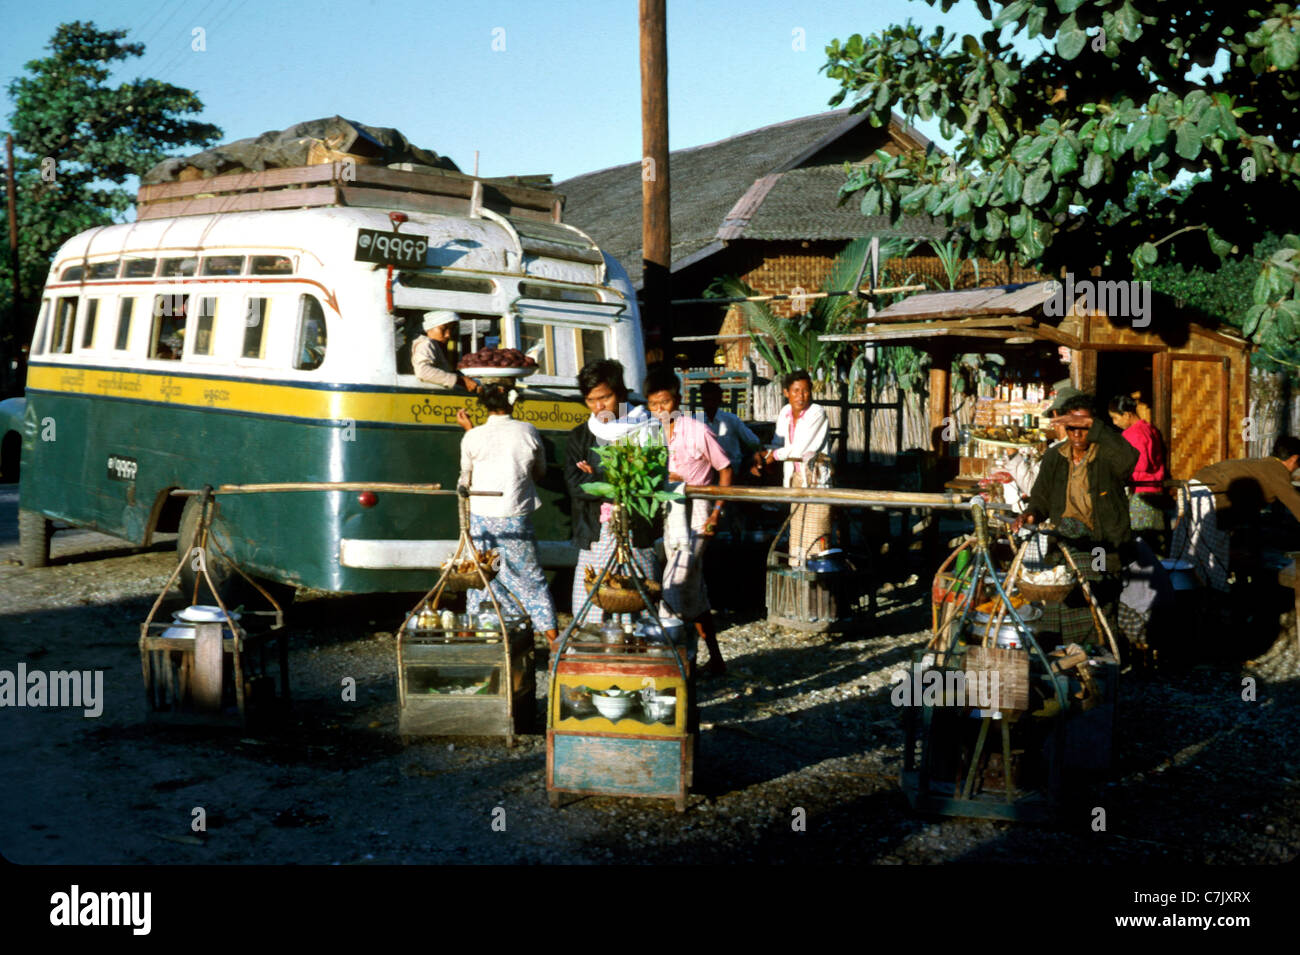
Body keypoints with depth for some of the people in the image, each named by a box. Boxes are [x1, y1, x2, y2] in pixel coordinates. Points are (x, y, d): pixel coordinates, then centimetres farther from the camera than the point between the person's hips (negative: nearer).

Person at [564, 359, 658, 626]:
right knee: (587, 615, 0)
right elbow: (575, 485, -2)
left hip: (635, 535, -2)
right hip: (593, 536, 2)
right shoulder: (579, 437, 13)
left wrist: (598, 479, -9)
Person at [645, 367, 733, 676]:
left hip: (695, 516, -6)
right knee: (693, 593, 11)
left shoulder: (696, 432, -9)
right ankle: (715, 659, 20)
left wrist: (716, 514, -11)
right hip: (669, 516, 7)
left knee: (673, 589, -16)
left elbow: (725, 471, -5)